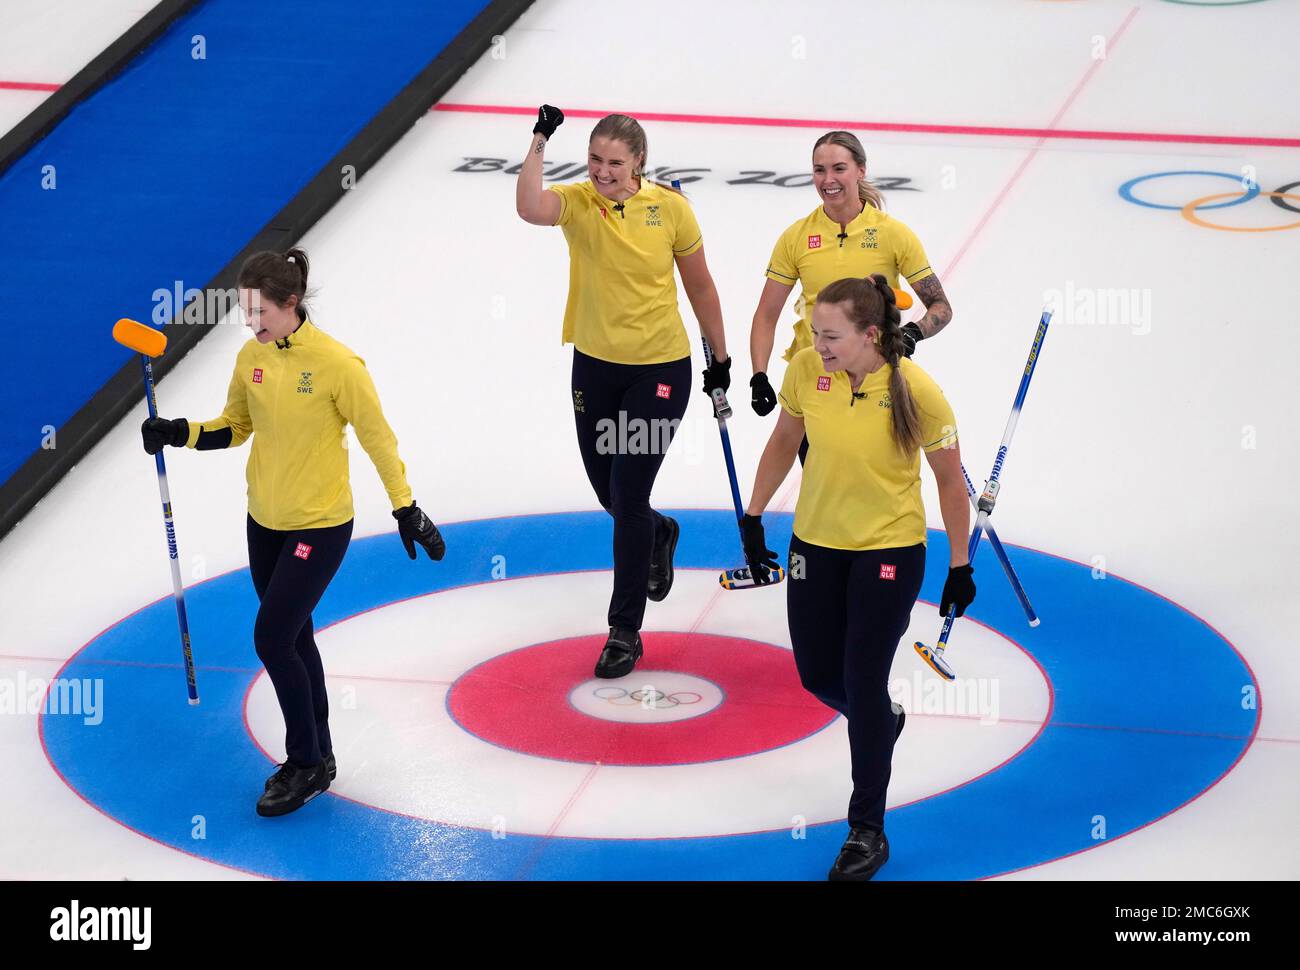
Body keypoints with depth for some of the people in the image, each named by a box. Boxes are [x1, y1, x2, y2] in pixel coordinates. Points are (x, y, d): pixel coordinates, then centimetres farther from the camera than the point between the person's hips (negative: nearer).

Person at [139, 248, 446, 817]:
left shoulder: (336, 363, -19)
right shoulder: (251, 358, -1)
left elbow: (377, 437, -12)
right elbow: (234, 428, 11)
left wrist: (406, 510, -10)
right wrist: (181, 433, -6)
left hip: (320, 525, -6)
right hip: (266, 521, 6)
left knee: (272, 639, -9)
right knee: (293, 638, 14)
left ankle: (306, 763, 8)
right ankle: (316, 758, 29)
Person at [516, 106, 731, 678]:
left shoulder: (670, 208, -11)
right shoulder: (578, 203, -10)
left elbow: (700, 287, 2)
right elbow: (529, 207, -35)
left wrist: (720, 359, 8)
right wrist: (539, 141, -37)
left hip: (661, 369, -3)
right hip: (595, 367, 3)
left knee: (628, 497, -5)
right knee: (607, 491, 17)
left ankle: (625, 632, 6)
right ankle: (659, 535, 53)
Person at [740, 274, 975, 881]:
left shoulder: (916, 391, -22)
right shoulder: (806, 370, -12)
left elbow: (949, 476, -9)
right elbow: (783, 441, 6)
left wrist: (960, 566, -5)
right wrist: (753, 519, 9)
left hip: (890, 550, -4)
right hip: (816, 541, 5)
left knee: (863, 683, -5)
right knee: (817, 676, 13)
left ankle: (867, 831, 9)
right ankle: (883, 720, 49)